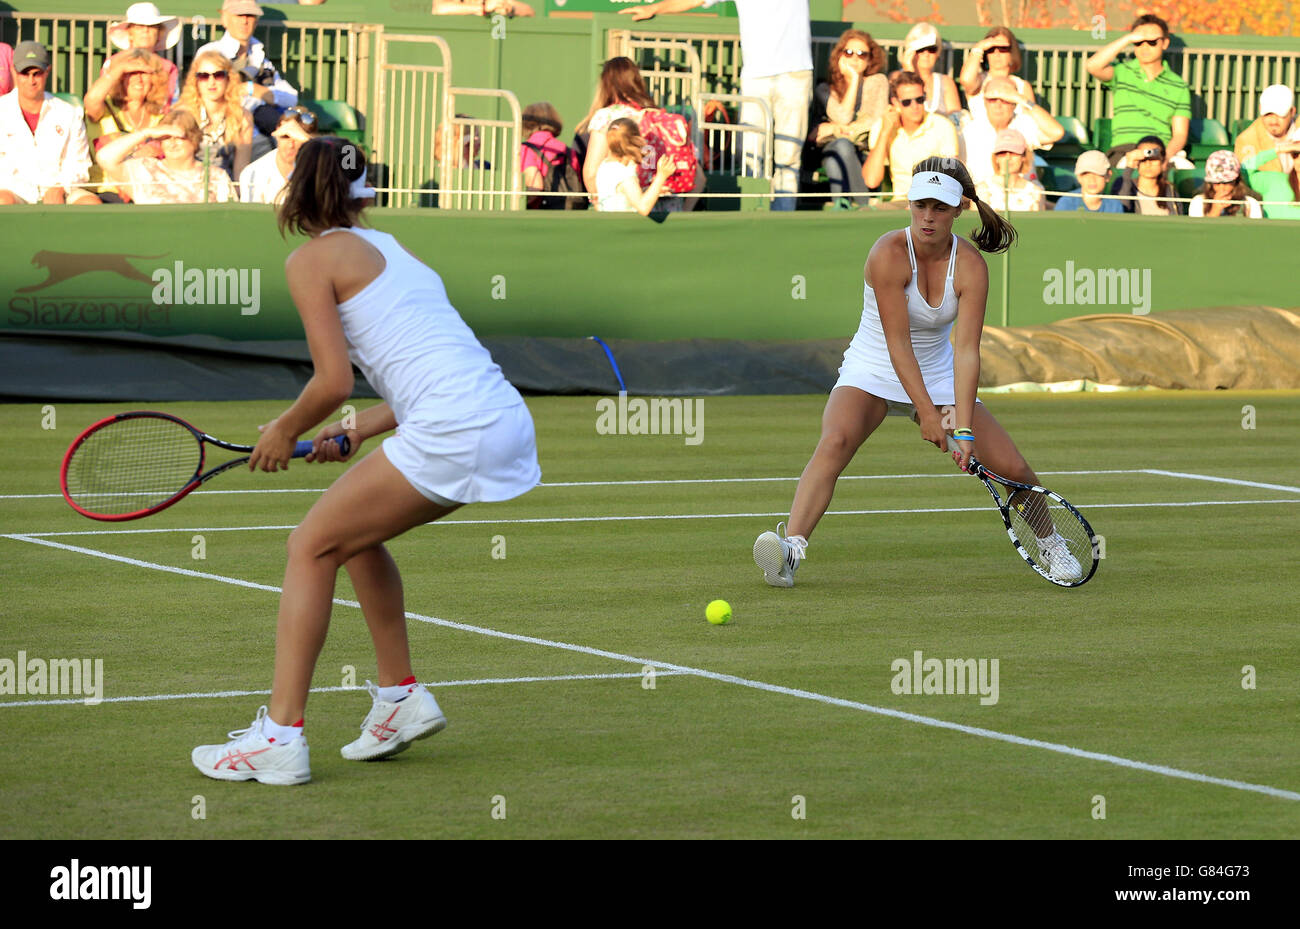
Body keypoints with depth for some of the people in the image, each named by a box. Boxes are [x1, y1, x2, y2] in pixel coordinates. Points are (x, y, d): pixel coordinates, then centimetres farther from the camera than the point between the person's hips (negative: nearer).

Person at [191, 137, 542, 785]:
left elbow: (333, 381, -7)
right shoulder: (390, 248, 26)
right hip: (505, 421, 8)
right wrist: (357, 432, 25)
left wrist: (284, 431, 10)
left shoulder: (312, 259, 2)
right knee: (354, 532, 26)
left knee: (312, 546, 3)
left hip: (453, 433, -8)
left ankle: (279, 737, -2)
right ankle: (400, 698, 28)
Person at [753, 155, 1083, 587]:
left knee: (1012, 467, -4)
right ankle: (790, 548, -44)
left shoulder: (970, 266, -15)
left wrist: (963, 428, -30)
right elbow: (898, 344, -25)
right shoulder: (889, 254, -24)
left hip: (939, 377, 3)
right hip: (873, 373, -3)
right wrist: (926, 414, -29)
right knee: (835, 442, -34)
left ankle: (1050, 544, 27)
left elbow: (966, 351, -21)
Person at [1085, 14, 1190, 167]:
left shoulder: (1179, 86, 16)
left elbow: (1180, 135, 9)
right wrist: (1128, 39, -7)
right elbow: (1092, 66, -9)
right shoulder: (1122, 73, 14)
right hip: (1122, 150, -1)